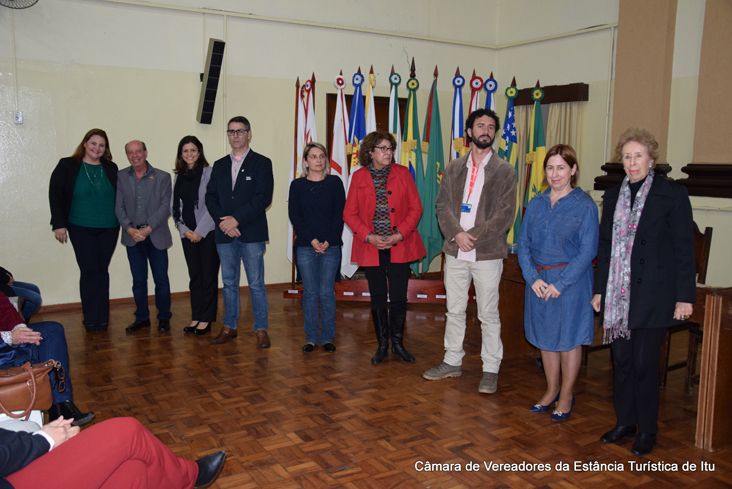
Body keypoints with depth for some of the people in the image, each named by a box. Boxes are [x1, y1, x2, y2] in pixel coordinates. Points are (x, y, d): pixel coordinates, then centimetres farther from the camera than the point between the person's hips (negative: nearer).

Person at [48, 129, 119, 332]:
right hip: (81, 229, -2)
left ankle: (102, 318, 15)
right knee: (88, 271, -2)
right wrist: (58, 224, -8)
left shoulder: (111, 168, 6)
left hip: (109, 229, 2)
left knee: (102, 270, 7)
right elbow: (55, 195, -3)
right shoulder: (67, 166, -2)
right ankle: (90, 319, 9)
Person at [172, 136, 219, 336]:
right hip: (188, 234, 5)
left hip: (208, 233, -5)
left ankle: (206, 319, 9)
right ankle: (196, 317, 18)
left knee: (208, 276, 2)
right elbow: (176, 207, 11)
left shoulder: (208, 172, -6)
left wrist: (200, 231, -12)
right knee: (194, 276, 10)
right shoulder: (179, 176, 11)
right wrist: (184, 230, -2)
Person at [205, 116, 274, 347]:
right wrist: (223, 221, -9)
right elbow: (210, 198, 8)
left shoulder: (262, 163, 0)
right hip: (225, 234, 5)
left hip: (251, 234, -4)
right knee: (229, 283, 12)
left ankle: (261, 329, 8)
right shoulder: (219, 165, 15)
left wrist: (236, 219, -16)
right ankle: (229, 327, 22)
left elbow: (263, 198, -11)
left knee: (256, 284, 0)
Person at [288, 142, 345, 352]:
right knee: (310, 292, 3)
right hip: (305, 246, 1)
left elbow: (340, 214, -1)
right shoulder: (297, 185, 6)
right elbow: (294, 216, 0)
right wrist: (312, 240, -10)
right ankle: (311, 337, 13)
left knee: (327, 292, 1)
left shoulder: (334, 182, 4)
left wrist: (328, 241, -11)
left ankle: (328, 337, 12)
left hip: (331, 246, 0)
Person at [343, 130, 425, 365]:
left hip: (400, 246, 0)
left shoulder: (402, 173, 3)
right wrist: (369, 237, -11)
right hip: (371, 248, 0)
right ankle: (382, 344, 23)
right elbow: (350, 213, 1)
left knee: (399, 298, 1)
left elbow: (416, 208, 0)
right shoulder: (359, 177, 3)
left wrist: (399, 235, -12)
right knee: (378, 298, 8)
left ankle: (397, 343, 20)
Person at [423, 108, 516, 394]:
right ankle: (452, 362, 27)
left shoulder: (504, 171, 0)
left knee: (488, 315, 4)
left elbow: (505, 214, -7)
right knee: (455, 311, 13)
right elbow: (442, 205, 3)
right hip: (455, 252, 4)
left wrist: (475, 236, -16)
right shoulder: (454, 168, 10)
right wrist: (457, 234, -13)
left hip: (487, 253, -3)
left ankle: (491, 370, 15)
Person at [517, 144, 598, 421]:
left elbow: (588, 250, -12)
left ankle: (566, 396, 23)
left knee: (569, 339, 7)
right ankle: (551, 391, 30)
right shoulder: (536, 204, 5)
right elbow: (523, 244, 4)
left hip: (570, 281, -4)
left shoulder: (585, 205, -8)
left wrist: (560, 283, -17)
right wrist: (533, 278, -10)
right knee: (545, 338, 13)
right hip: (539, 281, 4)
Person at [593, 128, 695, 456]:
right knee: (621, 360, 11)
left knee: (644, 362, 0)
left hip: (652, 295, -4)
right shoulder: (613, 196, 11)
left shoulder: (672, 194, -3)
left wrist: (685, 296, -8)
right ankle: (625, 422, 25)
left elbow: (684, 248, -5)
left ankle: (646, 430, 17)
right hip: (617, 294, 5)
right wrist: (599, 289, 11)